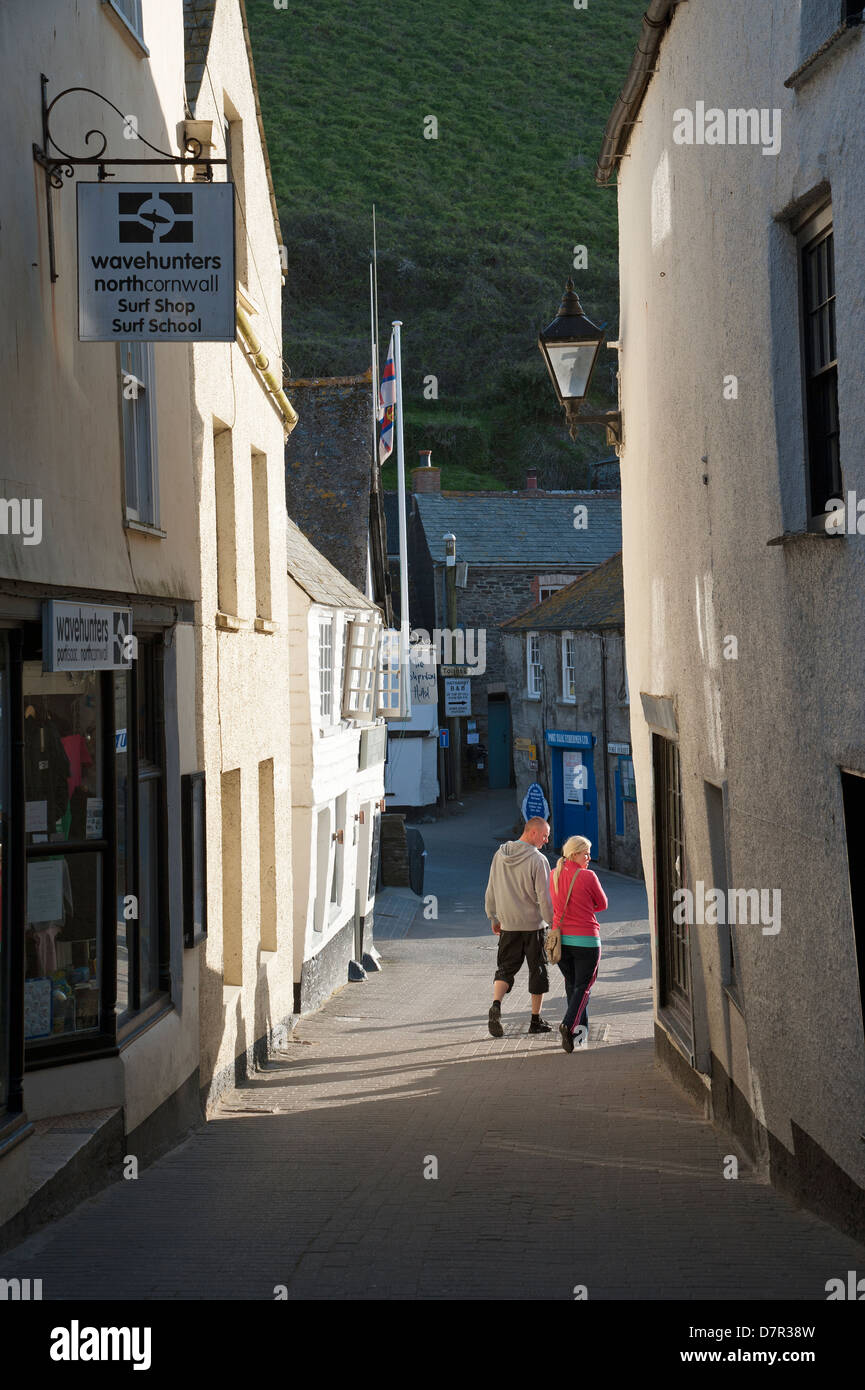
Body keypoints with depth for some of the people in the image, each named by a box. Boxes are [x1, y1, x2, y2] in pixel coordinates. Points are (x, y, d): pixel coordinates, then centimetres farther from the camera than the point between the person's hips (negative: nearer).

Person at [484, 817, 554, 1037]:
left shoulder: (500, 855, 4)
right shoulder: (538, 860, -14)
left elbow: (491, 890, 11)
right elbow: (544, 897, -14)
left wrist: (493, 917, 21)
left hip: (508, 924, 4)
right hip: (533, 924, -4)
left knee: (505, 968, 9)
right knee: (537, 970, 9)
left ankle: (496, 1005, -17)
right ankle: (536, 1020, 14)